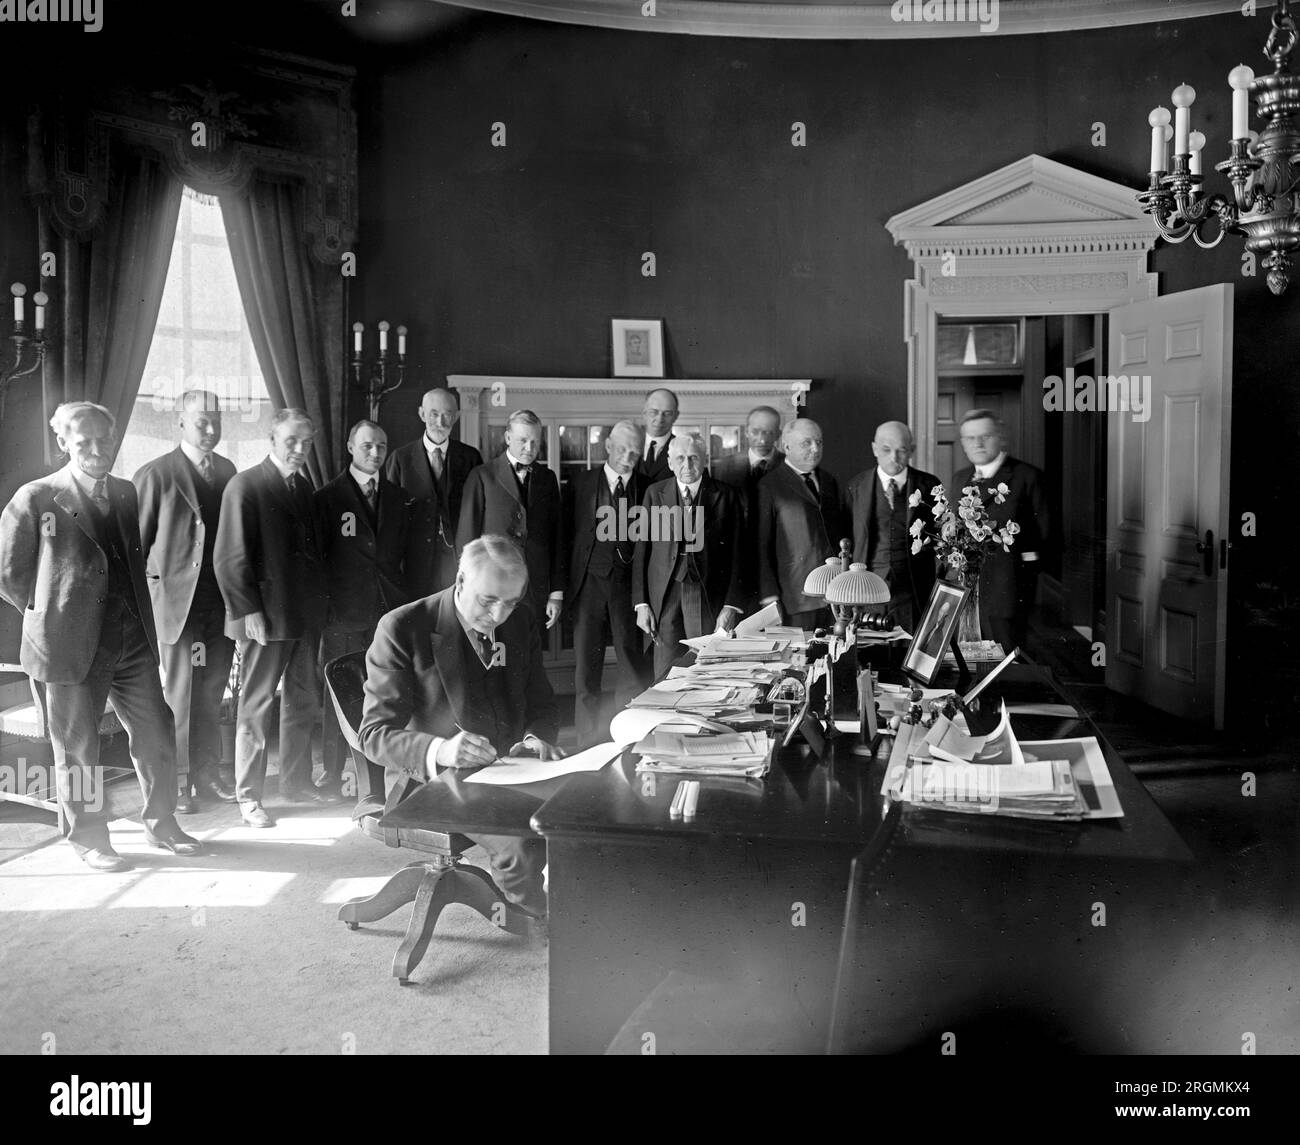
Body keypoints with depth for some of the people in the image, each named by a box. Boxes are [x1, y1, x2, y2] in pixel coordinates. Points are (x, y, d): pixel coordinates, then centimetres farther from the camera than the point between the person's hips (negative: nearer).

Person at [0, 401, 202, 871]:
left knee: (156, 734, 7)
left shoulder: (128, 494, 10)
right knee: (77, 747, 6)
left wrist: (136, 610, 11)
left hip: (133, 640, 5)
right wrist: (50, 612, 1)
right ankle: (89, 838, 21)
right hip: (70, 644, -5)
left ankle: (160, 824, 24)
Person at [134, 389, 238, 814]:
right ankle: (177, 781, 12)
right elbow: (136, 543, -3)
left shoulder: (227, 471, 10)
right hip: (177, 598, -4)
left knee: (212, 690, 11)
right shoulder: (155, 474, -5)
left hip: (221, 597, 5)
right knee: (179, 691, 2)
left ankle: (207, 771, 22)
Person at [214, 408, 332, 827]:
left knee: (303, 701, 14)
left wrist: (321, 594, 7)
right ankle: (248, 797, 12)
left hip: (306, 612, 7)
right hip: (266, 615, -7)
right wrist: (249, 611, -16)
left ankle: (296, 783, 27)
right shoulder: (245, 485, -9)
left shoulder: (304, 485, 12)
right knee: (255, 706, 2)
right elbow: (230, 557, -12)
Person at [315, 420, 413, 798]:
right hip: (344, 613, -3)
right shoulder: (328, 497, 2)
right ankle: (332, 776, 11)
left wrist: (399, 592, 8)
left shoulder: (397, 498, 14)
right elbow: (316, 554, 1)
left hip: (390, 610, 3)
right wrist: (323, 601, -3)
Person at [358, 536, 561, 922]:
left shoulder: (520, 625, 6)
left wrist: (536, 737, -12)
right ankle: (535, 920, -2)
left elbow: (541, 706, 13)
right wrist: (439, 750, -33)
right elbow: (375, 735, -13)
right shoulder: (402, 629, -11)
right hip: (431, 780, -5)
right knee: (520, 838, -30)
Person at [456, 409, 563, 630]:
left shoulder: (547, 478, 12)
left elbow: (556, 538, 12)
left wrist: (557, 593, 6)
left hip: (536, 593, 3)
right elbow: (466, 537, 0)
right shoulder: (482, 476, 0)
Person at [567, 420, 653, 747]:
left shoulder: (648, 489, 7)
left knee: (636, 669, -3)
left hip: (630, 584, 0)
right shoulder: (581, 483, 8)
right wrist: (562, 585, 1)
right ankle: (589, 741, 12)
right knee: (587, 664, 4)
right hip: (589, 582, 0)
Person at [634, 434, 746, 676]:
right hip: (665, 598, 1)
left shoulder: (726, 496, 3)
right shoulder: (655, 493, 8)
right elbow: (641, 550, 7)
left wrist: (732, 606, -6)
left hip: (709, 599, -1)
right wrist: (641, 603, 1)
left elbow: (736, 555, 1)